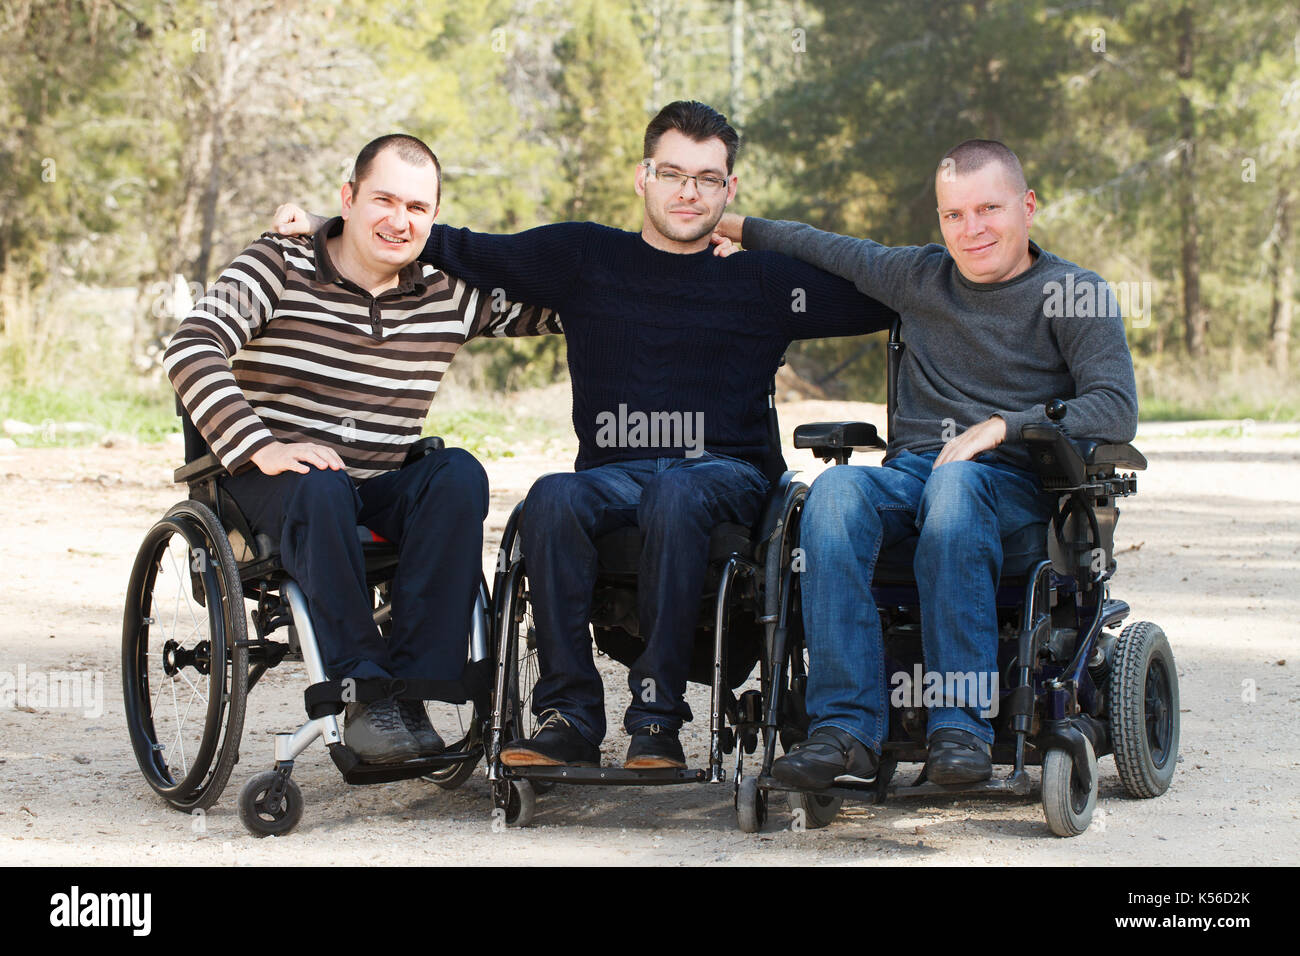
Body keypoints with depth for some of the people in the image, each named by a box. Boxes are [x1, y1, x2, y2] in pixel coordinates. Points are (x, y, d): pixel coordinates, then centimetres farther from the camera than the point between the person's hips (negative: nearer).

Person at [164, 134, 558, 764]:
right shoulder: (280, 267, -5)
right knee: (321, 489, -37)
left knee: (459, 474, -27)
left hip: (384, 486, 3)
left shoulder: (451, 293, 6)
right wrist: (260, 448, -29)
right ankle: (363, 690, -32)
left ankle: (412, 685, -29)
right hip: (280, 477, -3)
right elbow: (190, 351, -17)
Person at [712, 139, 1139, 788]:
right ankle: (847, 729, -40)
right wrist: (736, 227, 36)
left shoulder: (1077, 295, 5)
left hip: (1014, 482, -3)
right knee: (836, 488, -32)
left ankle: (961, 726, -42)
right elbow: (828, 249, 37)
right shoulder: (918, 278, 19)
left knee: (954, 483, -40)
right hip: (909, 469, 4)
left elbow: (1117, 412, -8)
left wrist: (1000, 426, -16)